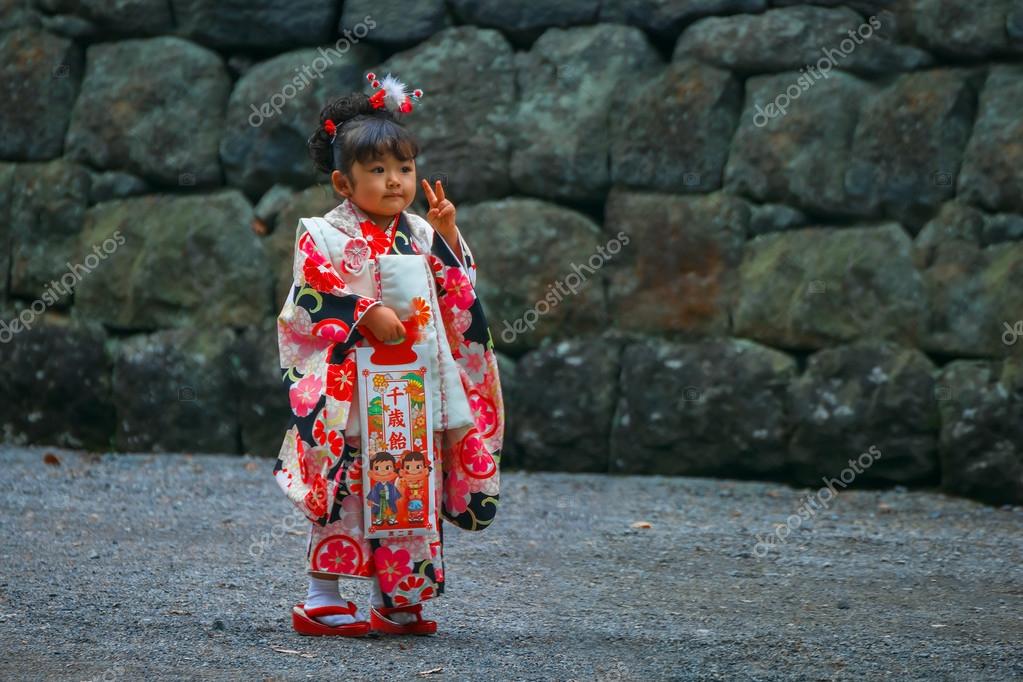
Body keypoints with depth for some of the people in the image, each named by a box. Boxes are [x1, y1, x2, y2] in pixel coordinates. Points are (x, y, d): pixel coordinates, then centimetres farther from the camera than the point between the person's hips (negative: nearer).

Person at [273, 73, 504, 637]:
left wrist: (447, 234, 2)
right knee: (343, 487, -5)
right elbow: (310, 301, -10)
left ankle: (392, 600, 15)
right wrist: (366, 314, -18)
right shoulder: (325, 236, -5)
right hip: (348, 388, -6)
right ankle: (322, 598, 2)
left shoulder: (420, 236, 11)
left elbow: (457, 296, 13)